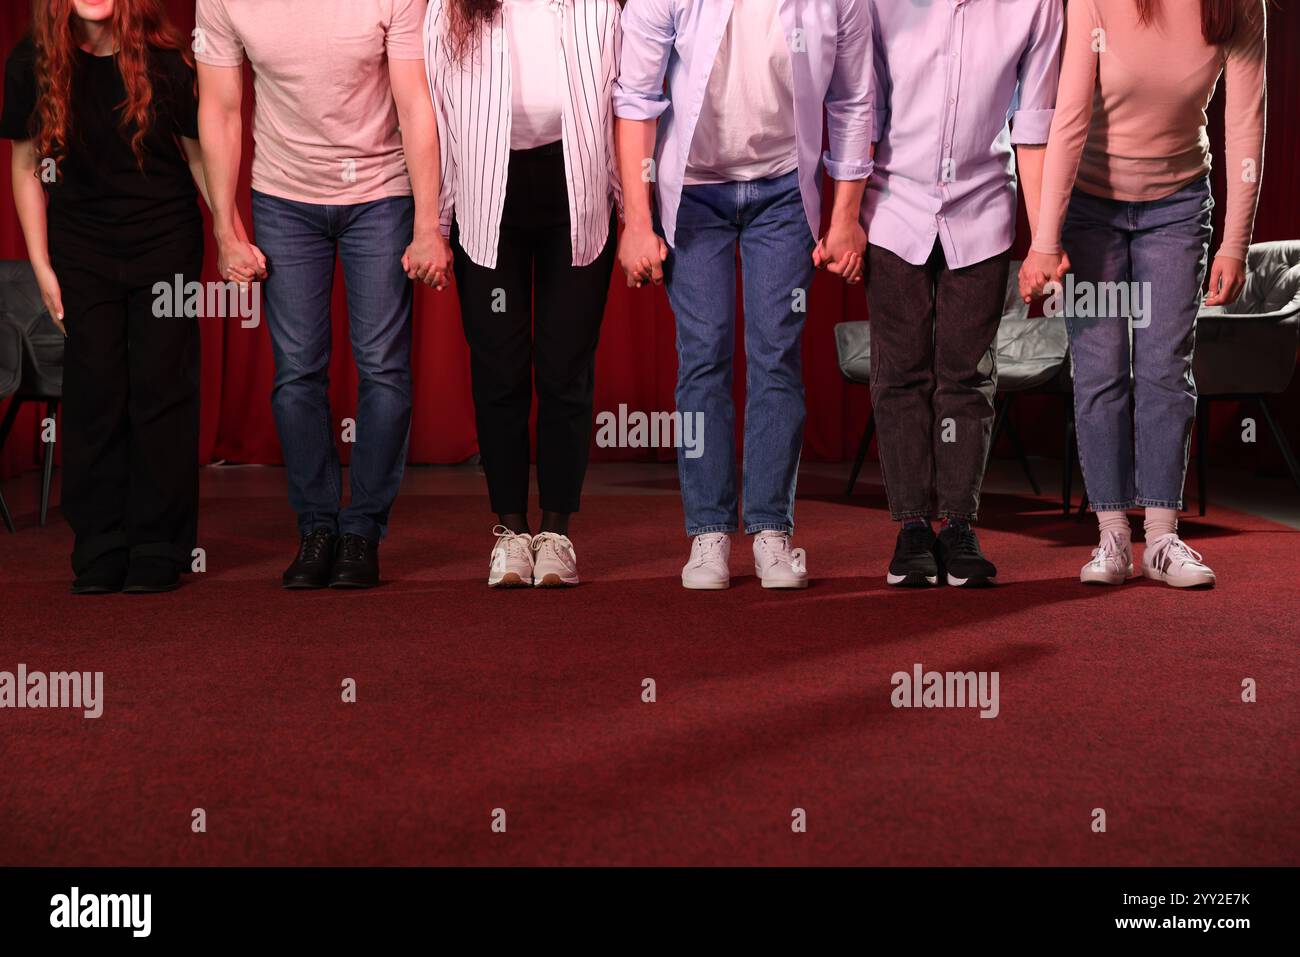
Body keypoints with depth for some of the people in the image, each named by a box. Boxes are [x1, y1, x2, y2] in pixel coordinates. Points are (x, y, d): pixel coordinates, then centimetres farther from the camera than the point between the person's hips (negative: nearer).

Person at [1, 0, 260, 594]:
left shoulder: (164, 61, -11)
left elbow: (202, 154, -2)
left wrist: (235, 240, -10)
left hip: (166, 242, -1)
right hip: (81, 249, 2)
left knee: (160, 387, -2)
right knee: (94, 392, 1)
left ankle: (159, 552, 7)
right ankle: (101, 554, 9)